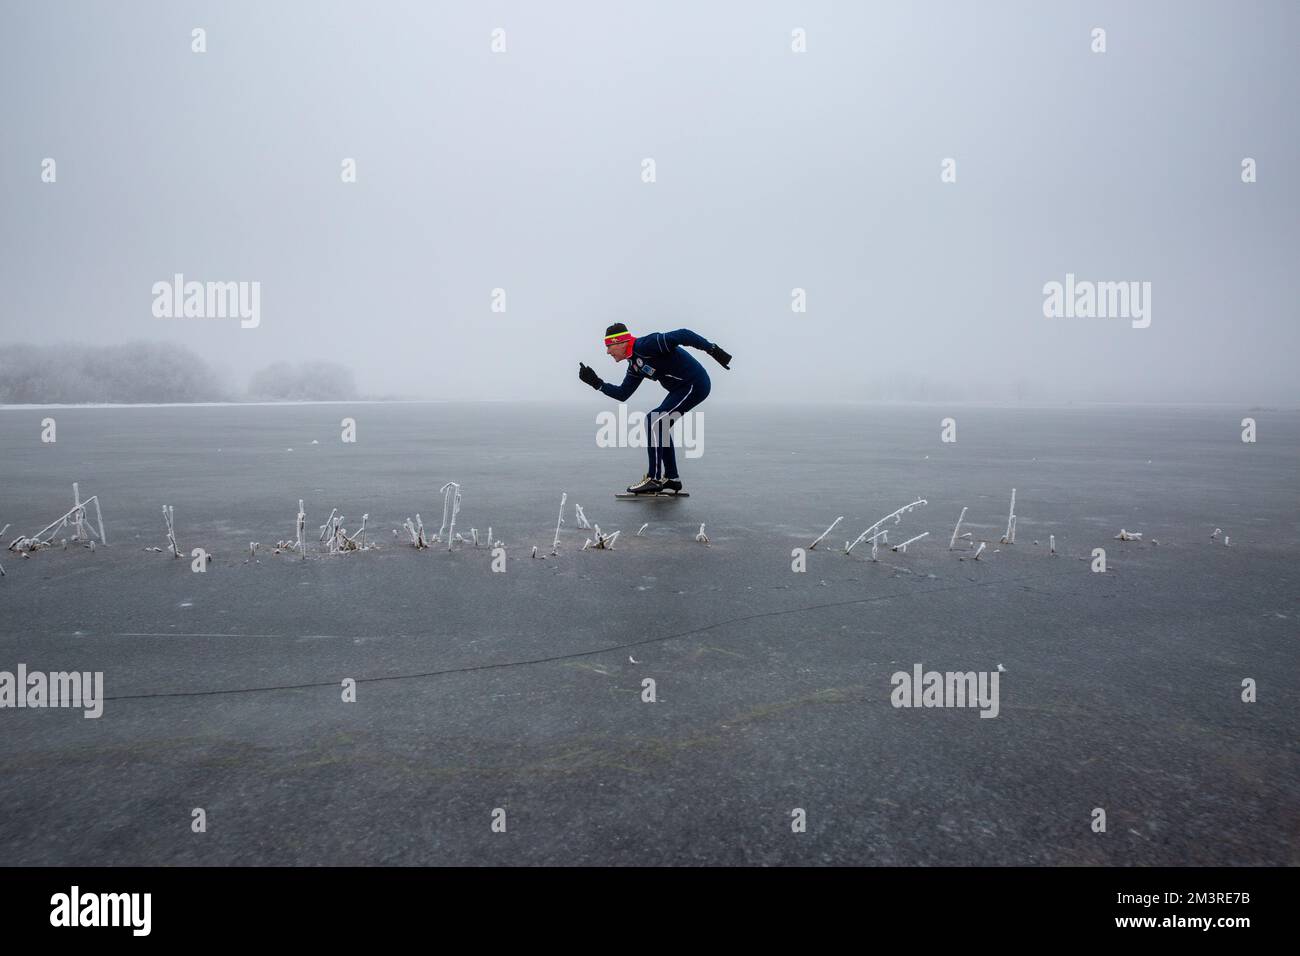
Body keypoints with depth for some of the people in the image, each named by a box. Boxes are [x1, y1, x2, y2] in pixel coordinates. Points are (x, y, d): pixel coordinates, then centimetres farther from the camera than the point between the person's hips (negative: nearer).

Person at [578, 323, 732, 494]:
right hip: (683, 387, 10)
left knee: (654, 422, -12)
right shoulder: (635, 364, 13)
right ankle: (672, 479, 20)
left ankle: (655, 479, -6)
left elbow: (682, 335, -23)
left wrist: (712, 349, -25)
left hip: (694, 385, -10)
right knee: (659, 426, 15)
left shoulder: (646, 344, -17)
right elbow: (622, 394, 17)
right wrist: (596, 382, 10)